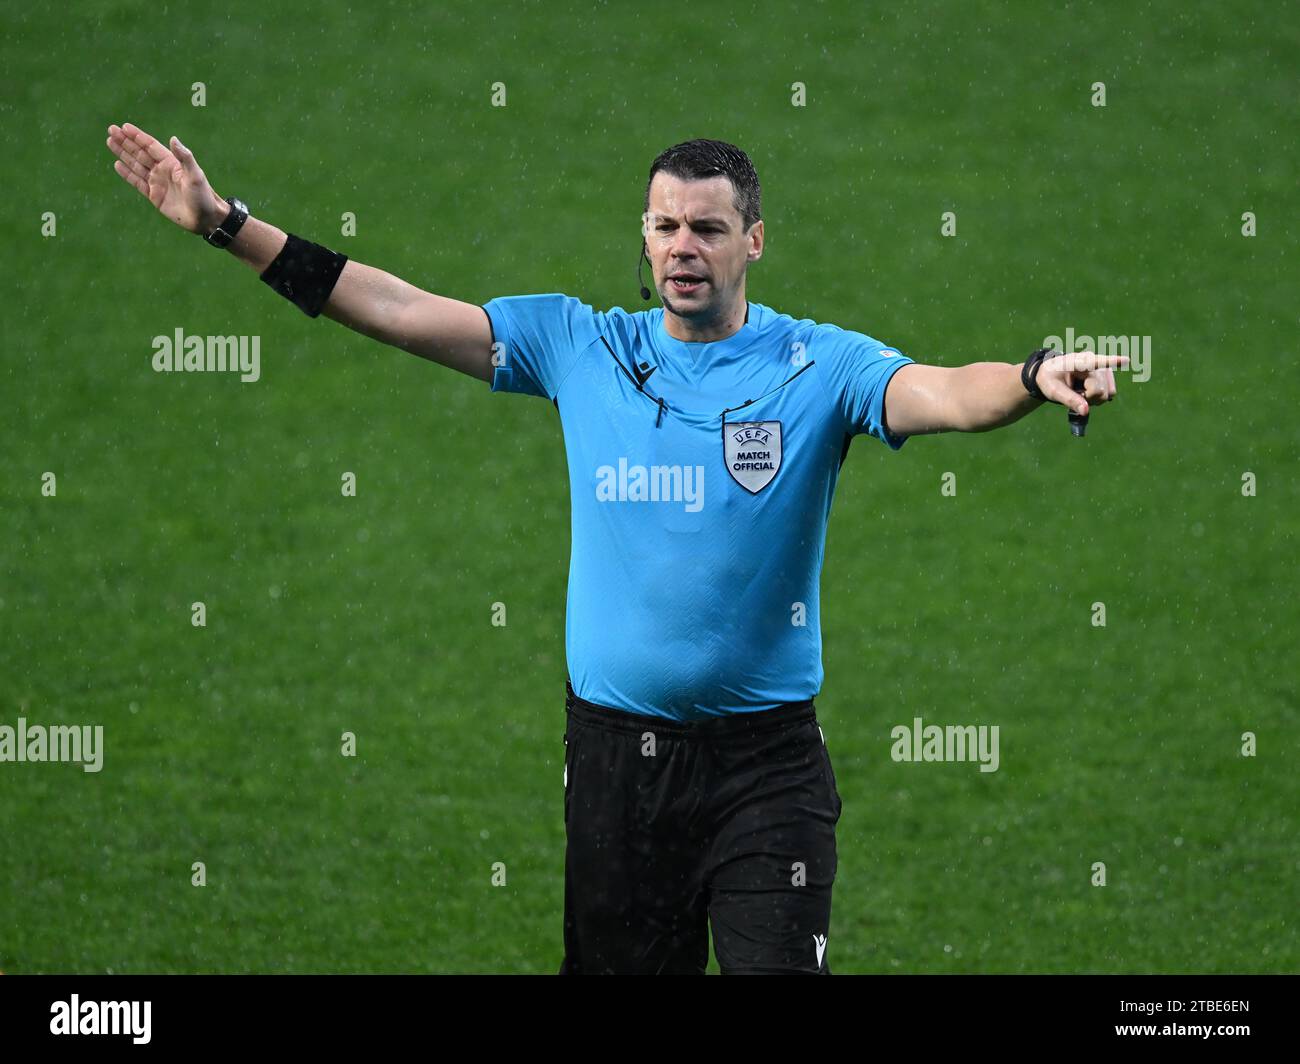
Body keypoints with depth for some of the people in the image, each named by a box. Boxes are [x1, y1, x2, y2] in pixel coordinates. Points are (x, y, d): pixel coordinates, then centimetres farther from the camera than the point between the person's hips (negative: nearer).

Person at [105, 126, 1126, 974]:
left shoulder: (819, 364, -3)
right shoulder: (580, 346, 6)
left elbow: (940, 392, -21)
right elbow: (397, 309, 5)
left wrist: (1034, 378, -44)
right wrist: (227, 225, -1)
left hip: (764, 759, -3)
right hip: (614, 752, 3)